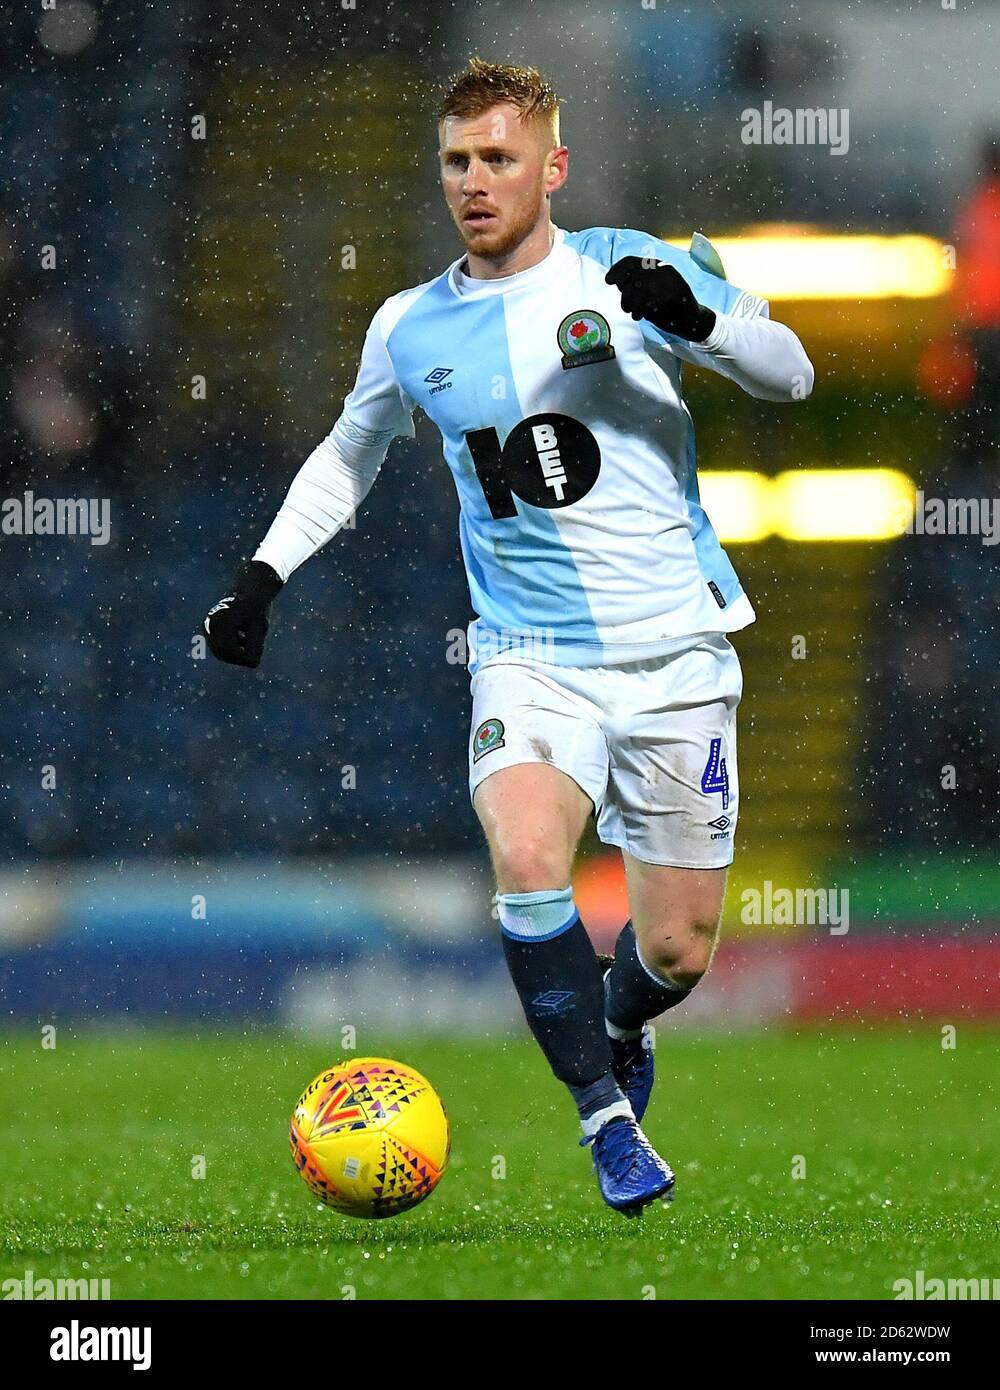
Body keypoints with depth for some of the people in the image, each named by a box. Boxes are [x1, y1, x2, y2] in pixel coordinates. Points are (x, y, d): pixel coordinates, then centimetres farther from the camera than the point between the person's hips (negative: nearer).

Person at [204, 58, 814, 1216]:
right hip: (531, 657, 1)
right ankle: (606, 1116, -14)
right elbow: (349, 456, 26)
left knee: (677, 954, 2)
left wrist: (695, 317, -21)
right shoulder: (412, 329, 7)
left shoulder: (619, 269, -1)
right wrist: (263, 573, 15)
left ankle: (616, 1031, 39)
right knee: (525, 860, -29)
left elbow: (789, 373, -2)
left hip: (677, 654, -1)